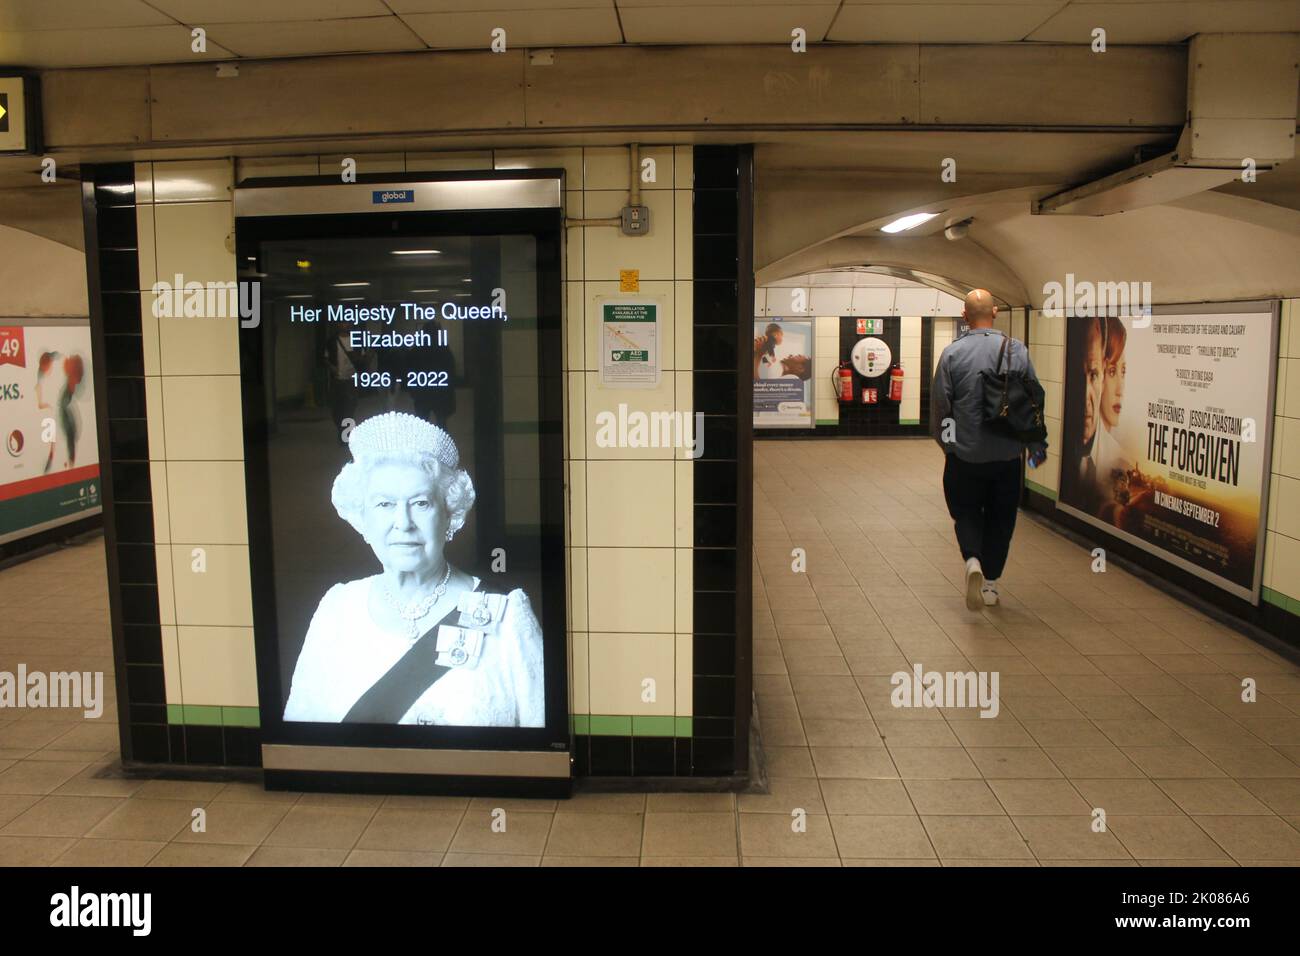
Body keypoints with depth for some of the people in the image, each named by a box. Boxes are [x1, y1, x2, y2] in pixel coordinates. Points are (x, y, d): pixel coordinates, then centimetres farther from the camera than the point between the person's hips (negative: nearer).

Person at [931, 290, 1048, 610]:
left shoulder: (952, 353, -8)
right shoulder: (1017, 350, -3)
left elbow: (939, 404, -4)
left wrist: (944, 441, 14)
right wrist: (1038, 446, 13)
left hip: (965, 454, -1)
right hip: (1007, 454, 2)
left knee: (966, 512, 14)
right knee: (1000, 518, 14)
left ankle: (973, 560, -12)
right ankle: (990, 583, 21)